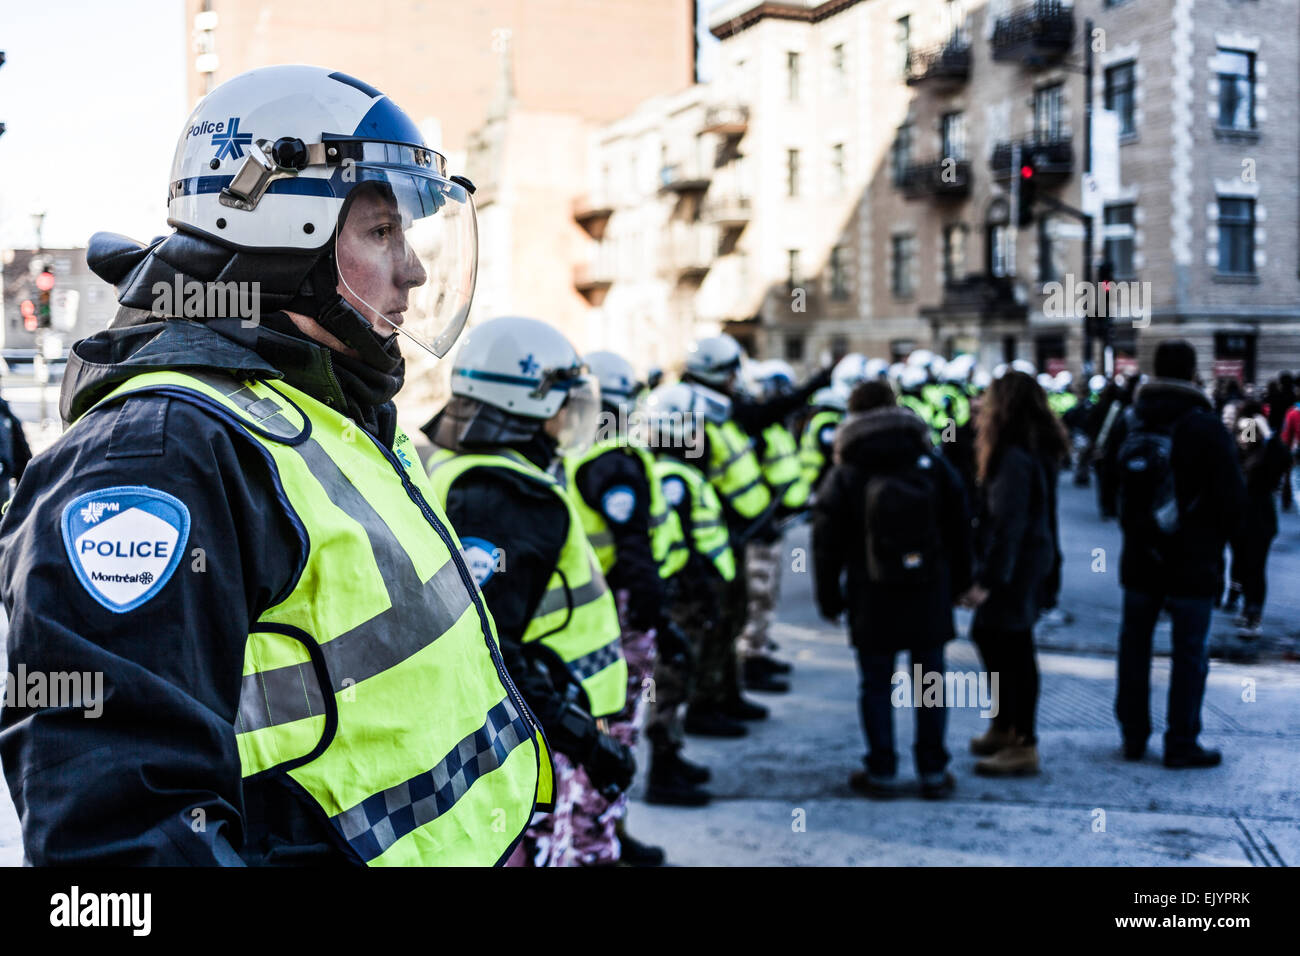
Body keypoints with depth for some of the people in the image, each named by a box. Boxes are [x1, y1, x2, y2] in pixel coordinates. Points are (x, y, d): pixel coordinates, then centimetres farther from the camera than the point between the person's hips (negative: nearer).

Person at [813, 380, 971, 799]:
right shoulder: (934, 466, 2)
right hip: (929, 598, 2)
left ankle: (882, 772, 11)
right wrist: (959, 583, 18)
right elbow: (960, 531, 7)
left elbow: (827, 544, -3)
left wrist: (829, 597, 7)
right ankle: (933, 771, 16)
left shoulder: (844, 477, -5)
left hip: (872, 600, -2)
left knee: (876, 685, 7)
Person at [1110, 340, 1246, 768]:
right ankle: (1181, 744, 6)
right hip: (1192, 563, -5)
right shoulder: (1206, 427, -13)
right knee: (1190, 653, 3)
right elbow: (1233, 497, -11)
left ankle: (1133, 736, 22)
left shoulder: (1129, 421, 3)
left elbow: (1112, 484, 12)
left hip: (1139, 559, 5)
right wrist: (1216, 538, 4)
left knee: (1135, 646, 15)